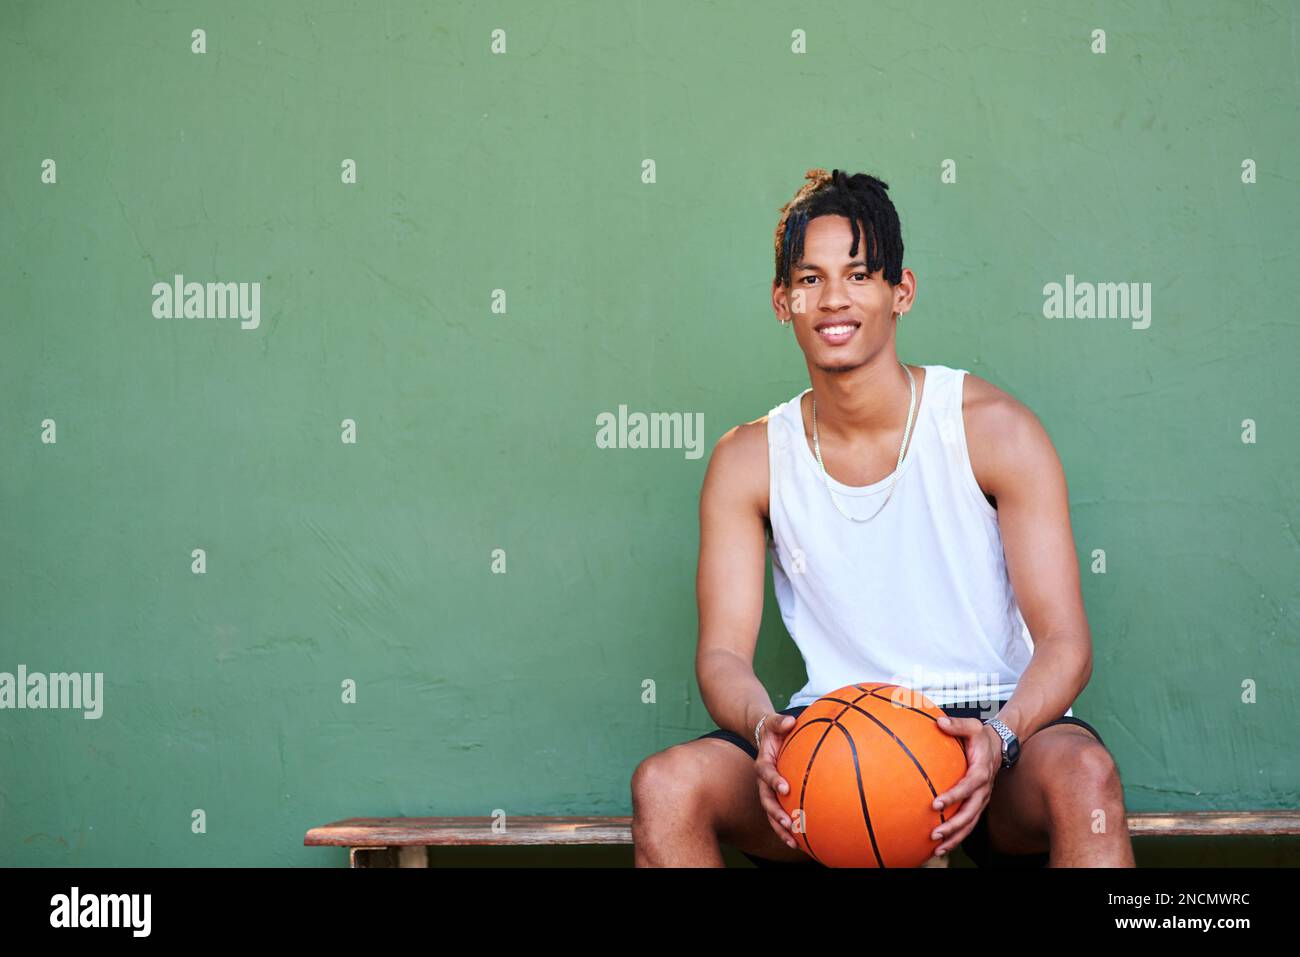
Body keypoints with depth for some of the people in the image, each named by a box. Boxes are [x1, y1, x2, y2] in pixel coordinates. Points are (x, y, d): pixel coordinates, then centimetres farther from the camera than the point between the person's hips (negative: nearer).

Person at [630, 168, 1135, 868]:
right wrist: (762, 730, -26)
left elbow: (1064, 640, -8)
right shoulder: (748, 461, 4)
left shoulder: (994, 430, -4)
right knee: (664, 786, -25)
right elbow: (723, 652, -2)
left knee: (1084, 779, -37)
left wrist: (999, 738, -29)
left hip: (989, 718, -2)